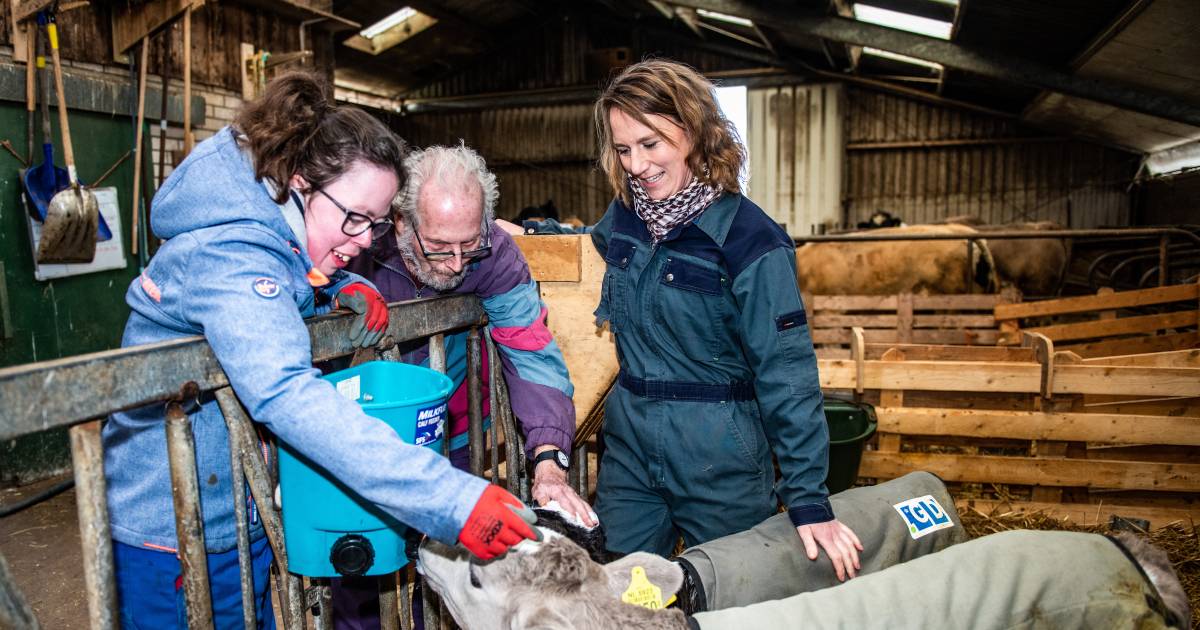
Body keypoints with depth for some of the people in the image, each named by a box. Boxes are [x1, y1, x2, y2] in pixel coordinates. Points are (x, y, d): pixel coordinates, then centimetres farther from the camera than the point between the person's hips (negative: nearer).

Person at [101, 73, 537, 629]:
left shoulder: (278, 230, -1)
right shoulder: (232, 255, -29)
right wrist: (451, 499, -52)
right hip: (172, 534, -9)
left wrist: (344, 289, -5)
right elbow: (286, 395, -45)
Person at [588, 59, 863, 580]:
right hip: (629, 444, 5)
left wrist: (808, 500, -18)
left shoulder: (749, 238, -17)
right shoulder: (622, 218, 1)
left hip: (719, 456, -5)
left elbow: (786, 371, -17)